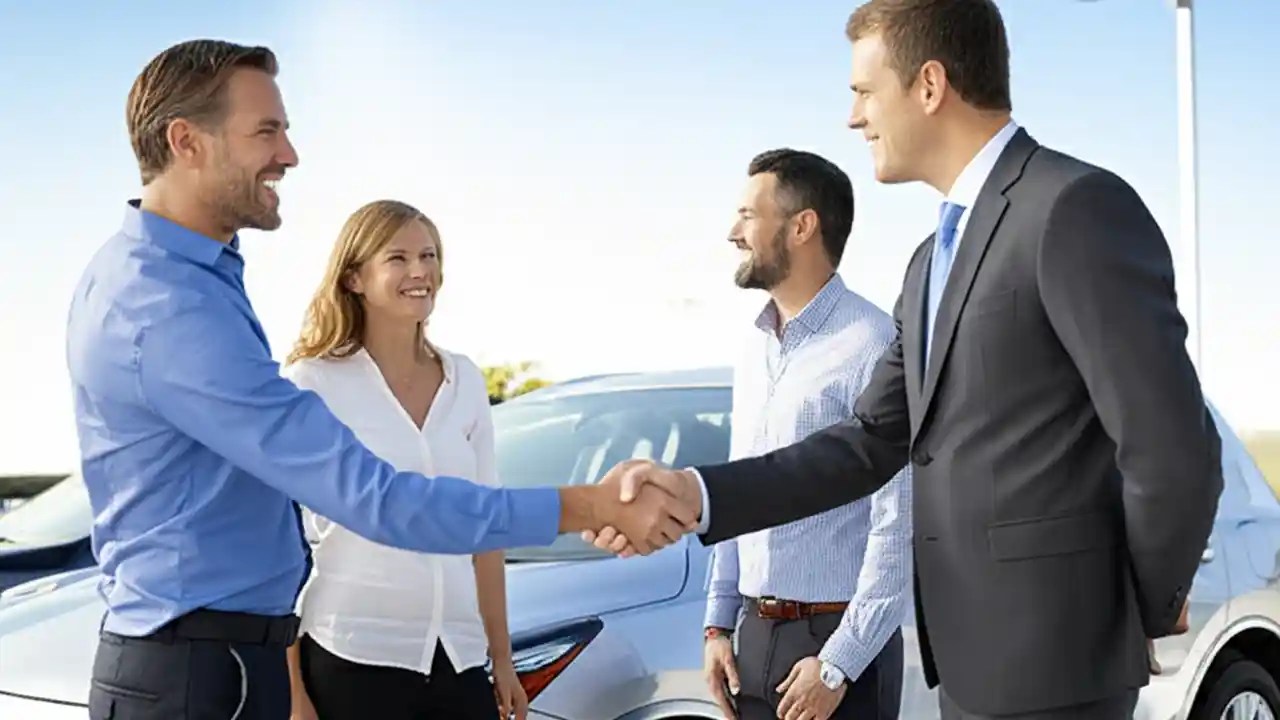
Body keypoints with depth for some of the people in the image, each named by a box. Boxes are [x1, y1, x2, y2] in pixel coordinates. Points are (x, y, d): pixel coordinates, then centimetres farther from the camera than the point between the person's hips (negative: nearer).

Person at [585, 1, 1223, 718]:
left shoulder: (1078, 205, -13)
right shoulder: (936, 259, 17)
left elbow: (1175, 448, -18)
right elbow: (871, 445, 11)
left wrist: (1144, 609, -4)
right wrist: (695, 492, -1)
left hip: (1046, 658, -9)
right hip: (973, 656, 9)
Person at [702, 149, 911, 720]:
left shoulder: (871, 346, -15)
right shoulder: (754, 350, 10)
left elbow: (900, 523, -18)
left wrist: (837, 663, -17)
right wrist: (719, 621, 11)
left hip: (837, 638, -7)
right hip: (755, 636, 7)